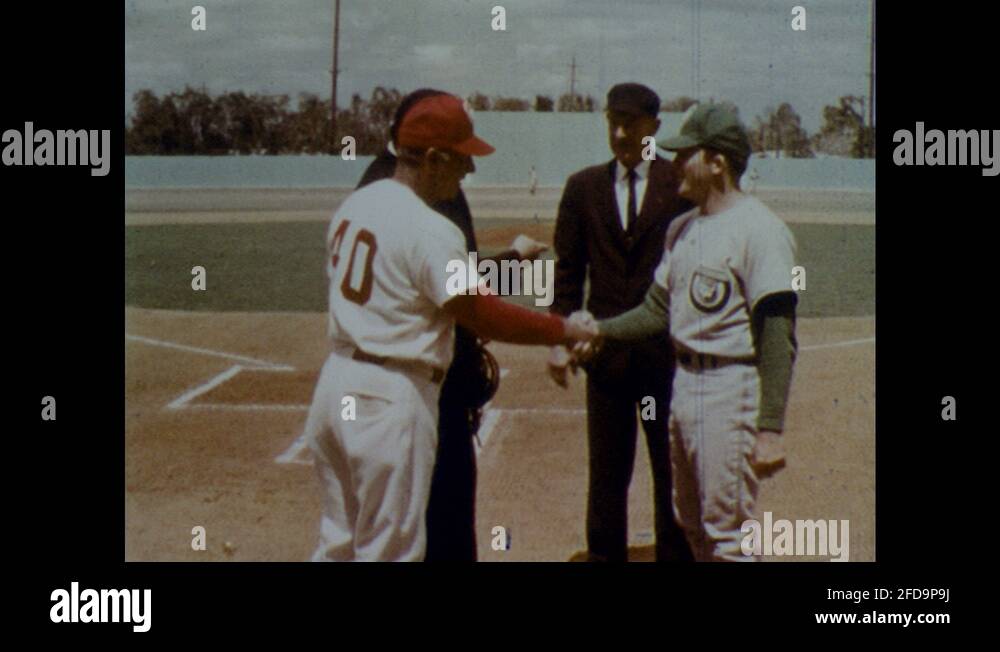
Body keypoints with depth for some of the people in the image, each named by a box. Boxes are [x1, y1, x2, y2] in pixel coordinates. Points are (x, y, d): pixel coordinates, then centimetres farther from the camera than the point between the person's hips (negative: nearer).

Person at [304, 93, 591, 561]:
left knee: (339, 542, 17)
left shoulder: (352, 205, 9)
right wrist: (564, 330, -9)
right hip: (391, 399, -8)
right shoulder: (430, 230, -17)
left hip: (335, 382, 9)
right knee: (391, 549, 1)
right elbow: (484, 315, -18)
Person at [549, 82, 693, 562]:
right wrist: (560, 340, 3)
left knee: (671, 472, 5)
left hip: (668, 351, -2)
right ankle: (604, 555, 17)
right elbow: (568, 271, 9)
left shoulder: (681, 185, 0)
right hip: (606, 352, 2)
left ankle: (675, 554, 14)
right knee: (606, 474, 8)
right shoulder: (583, 187, 8)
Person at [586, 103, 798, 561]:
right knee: (693, 524, 19)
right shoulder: (683, 228, 12)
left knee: (728, 535, -4)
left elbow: (778, 338, -19)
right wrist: (596, 330, 3)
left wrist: (770, 431, -24)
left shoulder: (758, 229, -15)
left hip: (733, 388, -9)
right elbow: (658, 311, 17)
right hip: (685, 382, 9)